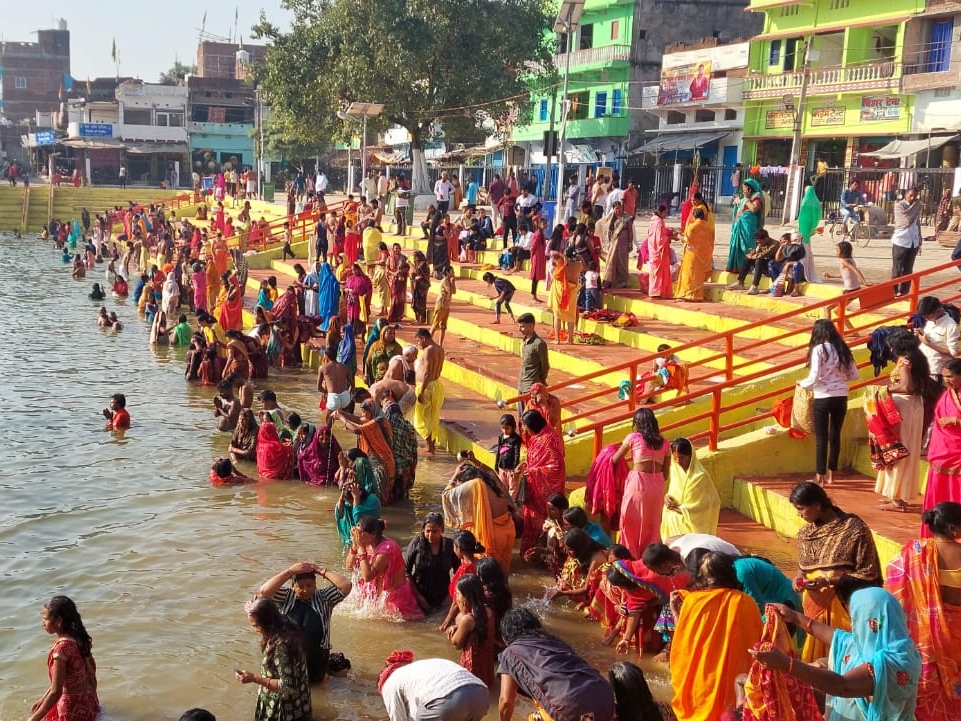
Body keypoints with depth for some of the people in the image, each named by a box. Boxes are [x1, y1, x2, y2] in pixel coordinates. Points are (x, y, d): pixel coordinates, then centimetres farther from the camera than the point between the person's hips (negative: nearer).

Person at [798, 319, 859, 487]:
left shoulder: (819, 349, -11)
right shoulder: (843, 349, 6)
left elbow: (814, 378, -15)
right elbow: (854, 375, 10)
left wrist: (801, 383, 4)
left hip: (823, 398, -5)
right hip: (841, 397, 5)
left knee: (821, 437, 3)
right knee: (835, 435, 15)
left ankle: (820, 477, 7)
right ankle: (830, 475, 24)